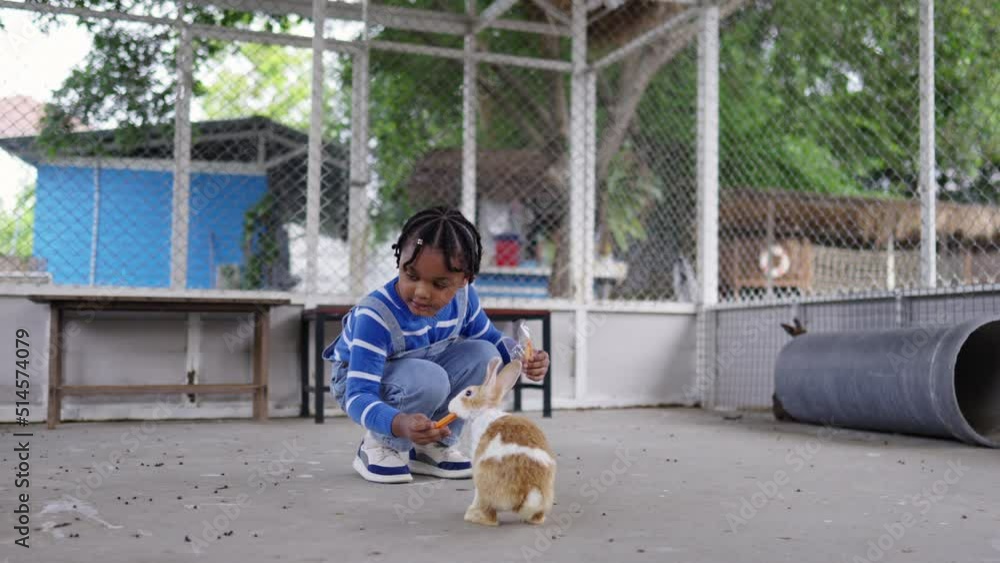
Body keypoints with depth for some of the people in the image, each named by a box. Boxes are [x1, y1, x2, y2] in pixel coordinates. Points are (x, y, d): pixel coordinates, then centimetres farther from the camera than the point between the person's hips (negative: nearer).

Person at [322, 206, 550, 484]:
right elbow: (358, 397, -40)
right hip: (365, 384, -6)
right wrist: (400, 424, -61)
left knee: (484, 354, -18)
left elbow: (491, 338, 1)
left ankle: (435, 446, -2)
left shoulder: (463, 297, -18)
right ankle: (380, 446, -8)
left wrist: (523, 357, -22)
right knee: (430, 380, -36)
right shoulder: (374, 315, -36)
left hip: (421, 378, 6)